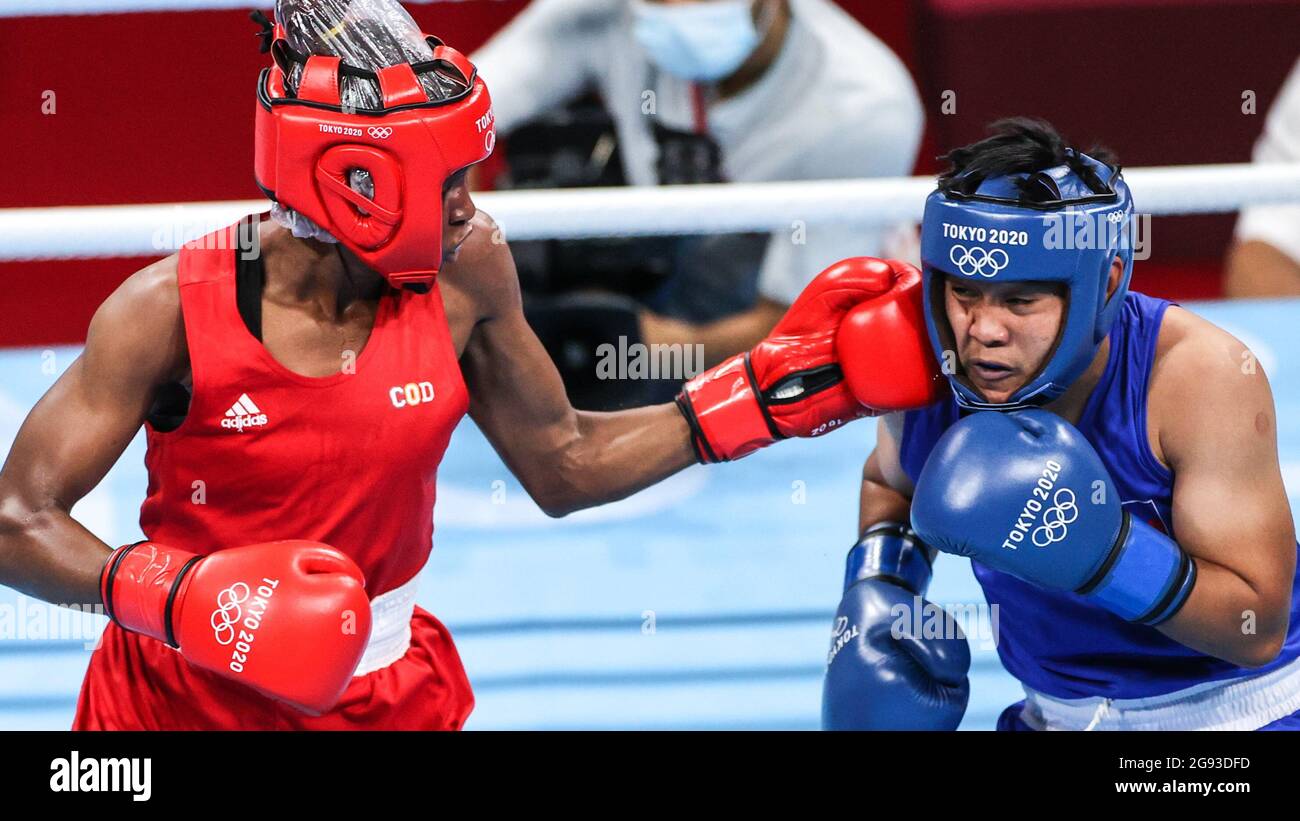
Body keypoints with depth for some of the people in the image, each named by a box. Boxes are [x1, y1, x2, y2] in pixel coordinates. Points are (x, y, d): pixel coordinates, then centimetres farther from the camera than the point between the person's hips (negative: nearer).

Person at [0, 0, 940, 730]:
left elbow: (563, 466, 5)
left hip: (389, 688, 3)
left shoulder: (464, 275, -9)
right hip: (182, 696, -3)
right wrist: (174, 593, -34)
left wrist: (774, 387, 1)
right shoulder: (174, 310, -20)